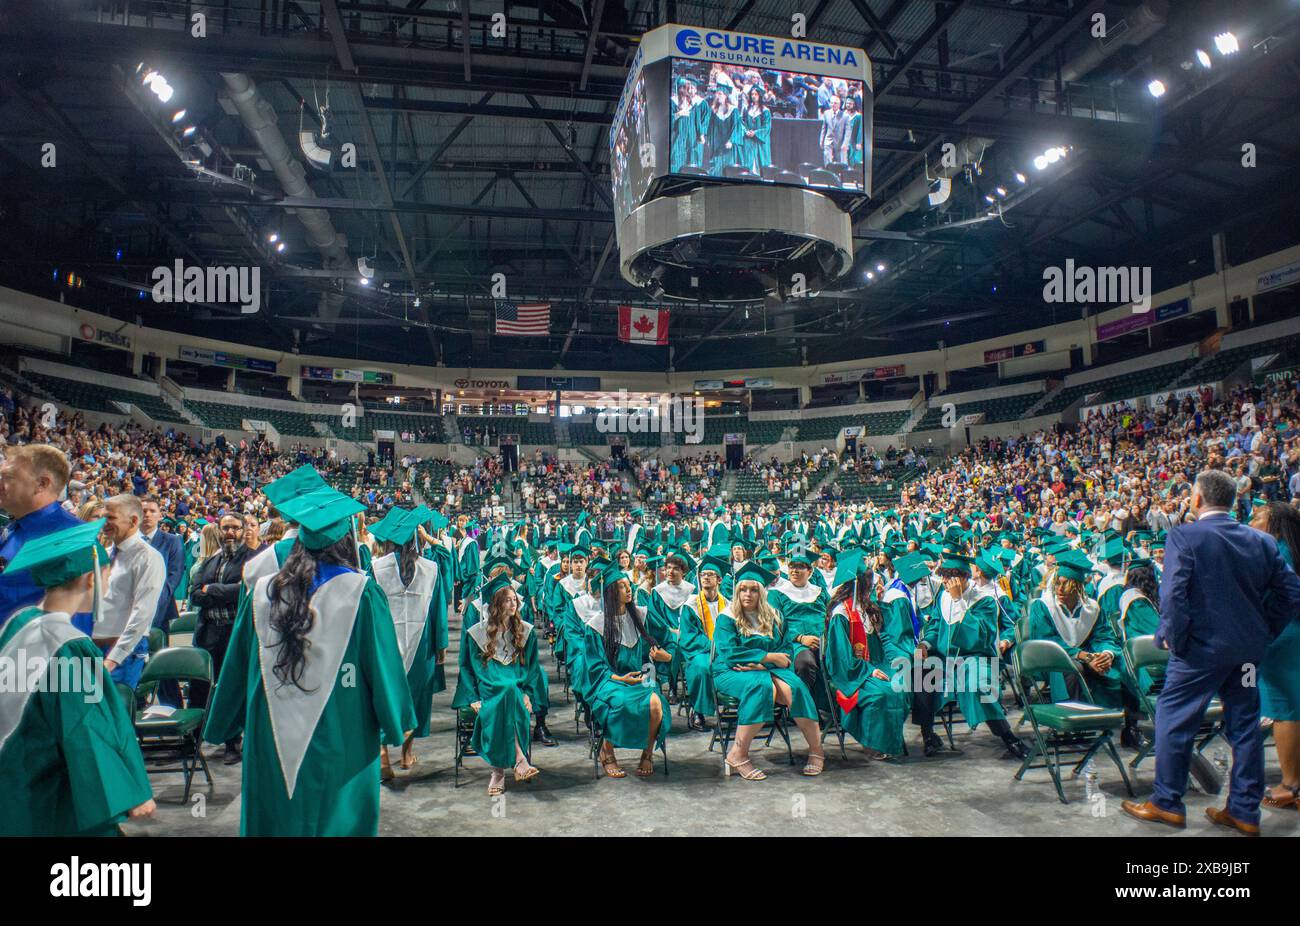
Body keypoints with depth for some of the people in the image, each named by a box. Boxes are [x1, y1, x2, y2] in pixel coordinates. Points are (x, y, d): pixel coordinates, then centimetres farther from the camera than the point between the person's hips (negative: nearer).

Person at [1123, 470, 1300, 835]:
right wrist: (1263, 633, 13)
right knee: (1244, 725, 14)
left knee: (1173, 720, 5)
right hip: (1249, 650, 6)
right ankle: (1245, 811, 23)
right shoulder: (1262, 541, 5)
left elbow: (1172, 594, -20)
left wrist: (1173, 639, -8)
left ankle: (1167, 804, 13)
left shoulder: (1183, 537, -13)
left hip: (1202, 647, -6)